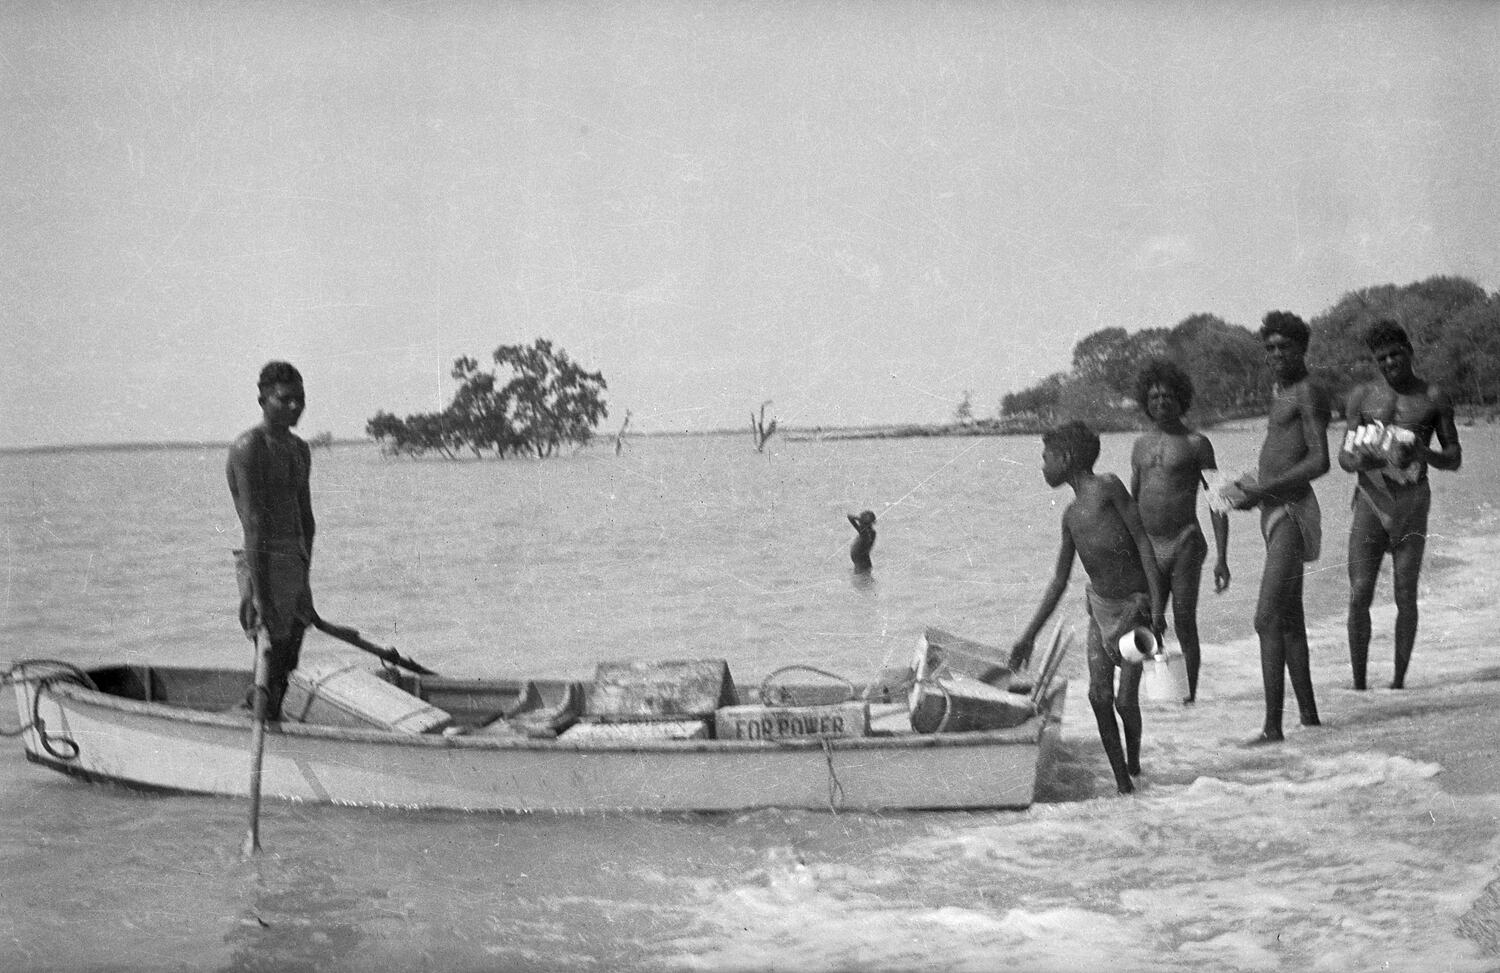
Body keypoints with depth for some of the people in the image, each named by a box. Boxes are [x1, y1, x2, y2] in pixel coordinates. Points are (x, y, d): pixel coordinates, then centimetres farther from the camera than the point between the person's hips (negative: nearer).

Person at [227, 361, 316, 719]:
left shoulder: (300, 451, 15)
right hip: (263, 564, -8)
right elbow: (254, 525, -19)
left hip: (296, 564, 8)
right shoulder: (249, 447, -13)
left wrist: (304, 581, 22)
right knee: (271, 661, -8)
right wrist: (261, 597, -23)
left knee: (288, 666, 12)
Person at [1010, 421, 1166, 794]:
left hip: (1135, 609, -6)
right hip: (1100, 606, 6)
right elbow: (1059, 582, 13)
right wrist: (1029, 636, 12)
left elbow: (1143, 541, -15)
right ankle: (1122, 780, 3)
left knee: (1125, 700, -8)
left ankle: (1134, 758, 22)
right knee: (1099, 696, -7)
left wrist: (1157, 605, -21)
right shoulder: (1071, 515, 8)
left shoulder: (1108, 487, -12)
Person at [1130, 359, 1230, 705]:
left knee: (1184, 624, -6)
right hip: (1147, 547, 4)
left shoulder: (1196, 443, 2)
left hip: (1185, 543, -4)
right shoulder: (1141, 446, 15)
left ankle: (1189, 697, -1)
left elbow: (1217, 503, 0)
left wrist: (1221, 558, -8)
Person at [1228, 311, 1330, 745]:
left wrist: (1261, 491, -21)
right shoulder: (1280, 392, 19)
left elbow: (1320, 461, -20)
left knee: (1268, 619, -16)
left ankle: (1273, 726, -18)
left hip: (1292, 510, -10)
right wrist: (1252, 485, 12)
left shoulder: (1309, 393, -11)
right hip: (1274, 510, 10)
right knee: (1290, 619, 15)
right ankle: (1309, 715, 23)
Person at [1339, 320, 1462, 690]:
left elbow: (1455, 458, 4)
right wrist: (1359, 460, -22)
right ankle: (1358, 684, 0)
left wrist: (1423, 454, -18)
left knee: (1405, 597, -1)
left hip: (1413, 505, 0)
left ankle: (1398, 681, 9)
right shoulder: (1363, 396, 3)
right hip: (1370, 502, 0)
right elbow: (1344, 456, 3)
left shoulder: (1434, 398, 2)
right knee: (1359, 596, -7)